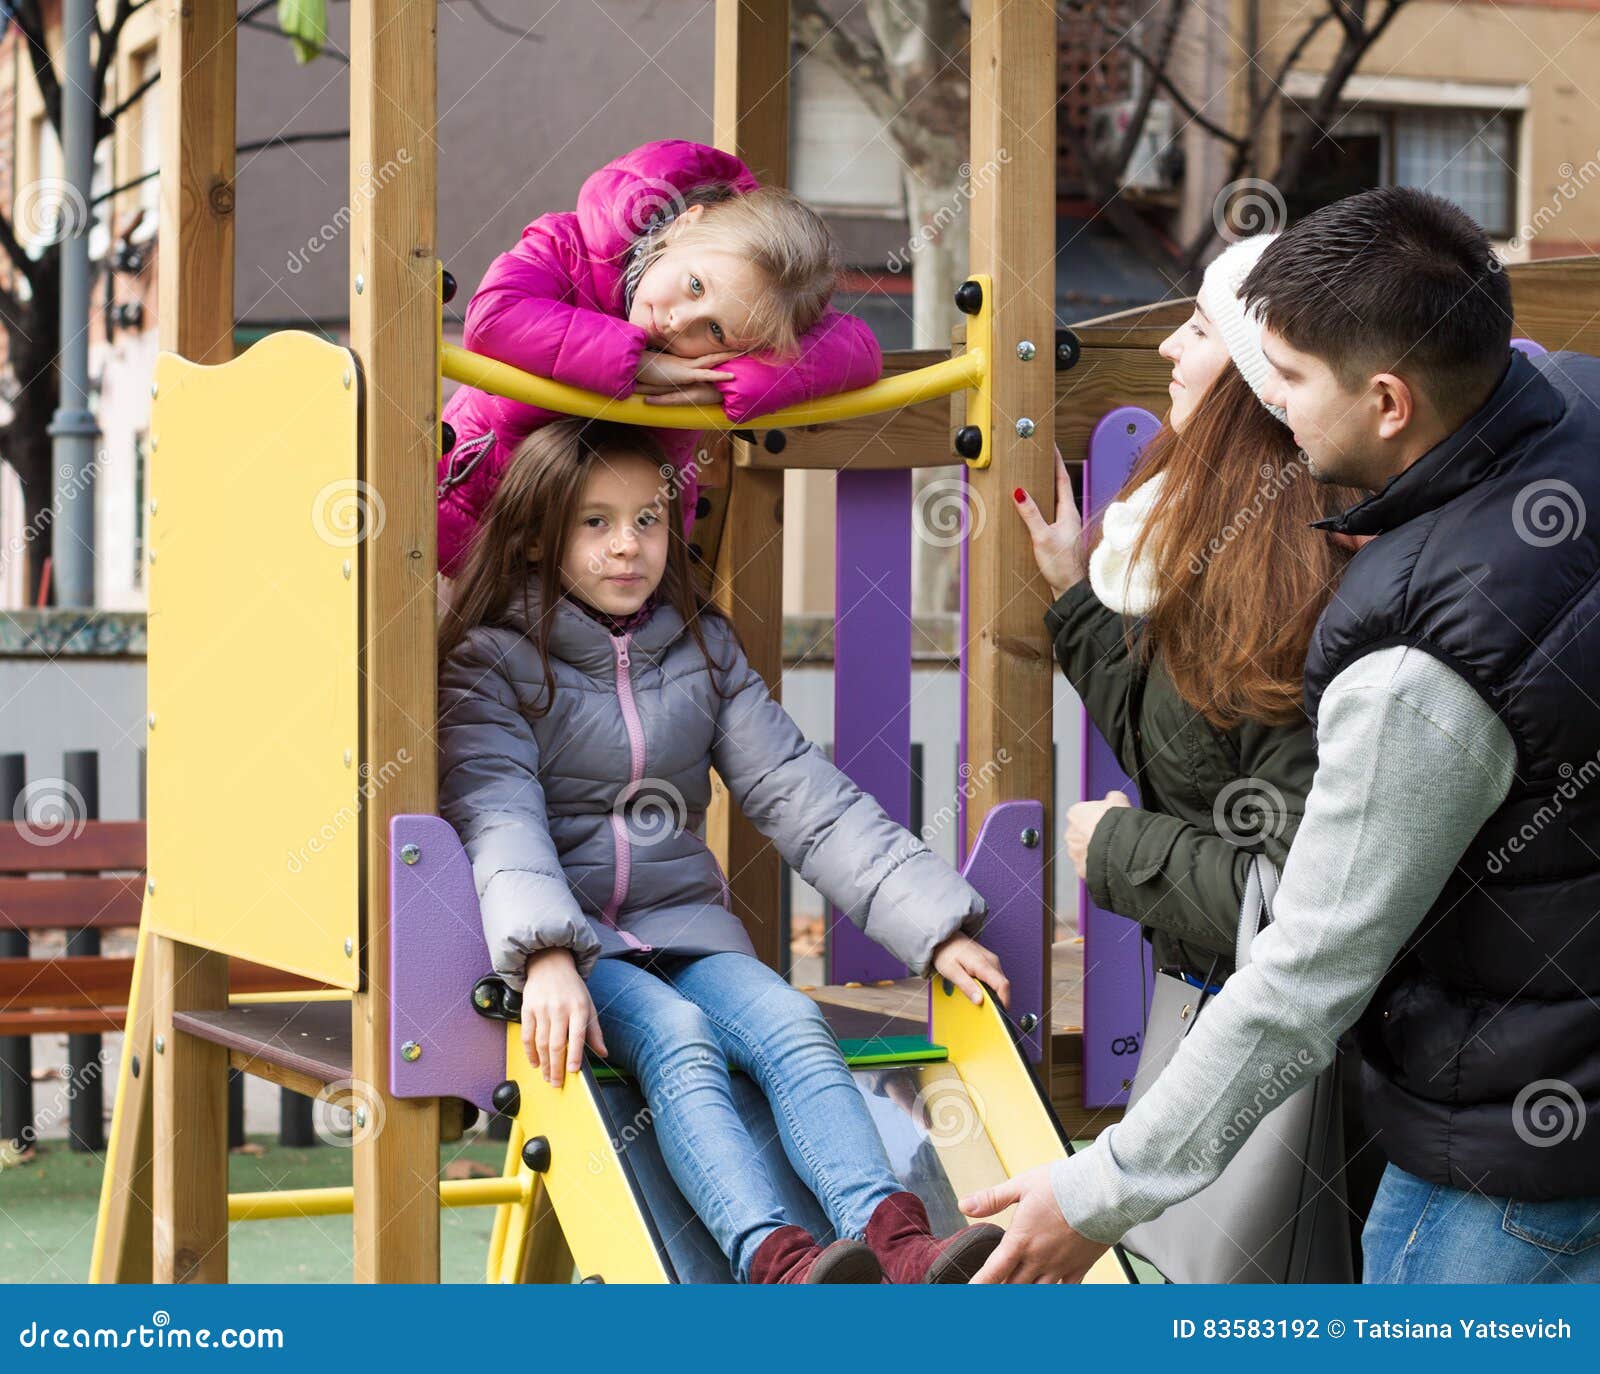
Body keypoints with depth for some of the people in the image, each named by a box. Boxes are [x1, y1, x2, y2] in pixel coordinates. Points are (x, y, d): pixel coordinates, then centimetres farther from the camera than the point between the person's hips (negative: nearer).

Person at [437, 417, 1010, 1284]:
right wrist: (546, 957, -35)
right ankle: (770, 1260, -55)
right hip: (565, 943, -4)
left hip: (685, 925, 4)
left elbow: (804, 797, 7)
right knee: (676, 1035, -32)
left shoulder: (703, 650, 14)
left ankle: (893, 1244, -47)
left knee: (792, 1024, -25)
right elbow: (500, 823, -15)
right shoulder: (492, 663, 0)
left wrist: (934, 921, -3)